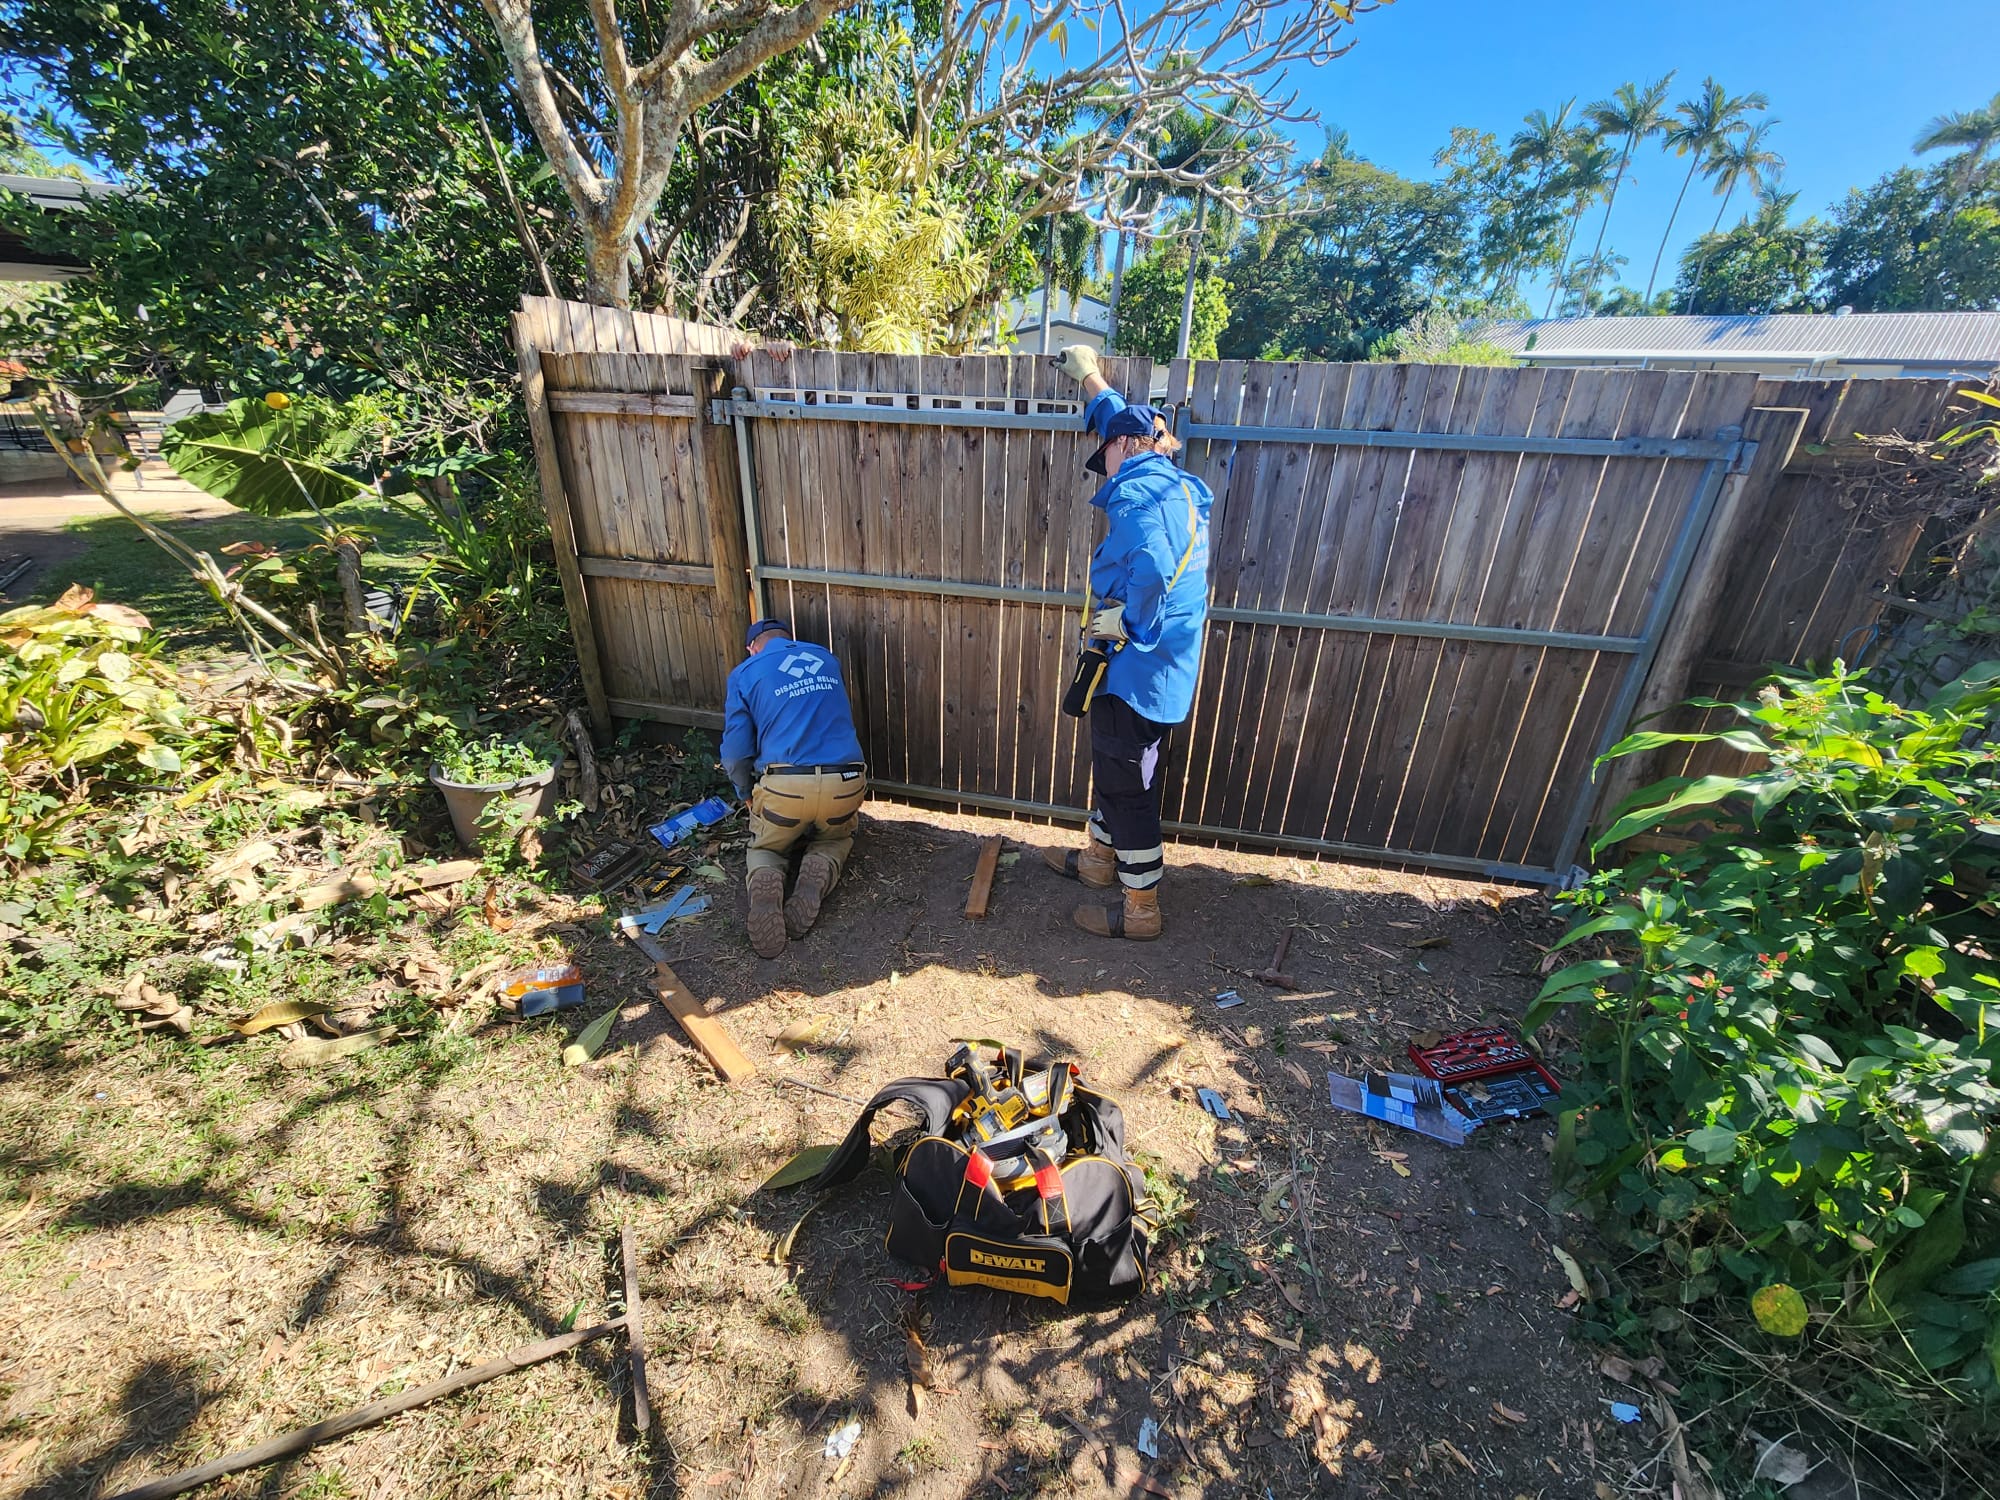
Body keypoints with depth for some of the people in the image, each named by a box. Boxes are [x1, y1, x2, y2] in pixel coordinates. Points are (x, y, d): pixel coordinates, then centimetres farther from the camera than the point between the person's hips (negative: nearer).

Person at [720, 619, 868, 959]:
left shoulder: (745, 673, 7)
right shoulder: (826, 658, 17)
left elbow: (735, 754, 4)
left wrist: (748, 796, 23)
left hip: (784, 787, -2)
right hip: (845, 786, 2)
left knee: (764, 850, 27)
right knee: (836, 838, 33)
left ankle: (764, 884, -9)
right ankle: (818, 877, -1)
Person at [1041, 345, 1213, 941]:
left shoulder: (1138, 493, -16)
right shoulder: (1177, 487, 13)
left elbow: (1152, 568, -36)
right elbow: (1128, 422, 31)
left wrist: (1124, 619, -19)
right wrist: (1091, 379, 41)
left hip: (1136, 669, -10)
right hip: (1162, 667, 10)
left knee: (1128, 786, 2)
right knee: (1114, 768, 24)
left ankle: (1140, 910, 16)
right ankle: (1099, 858, 43)